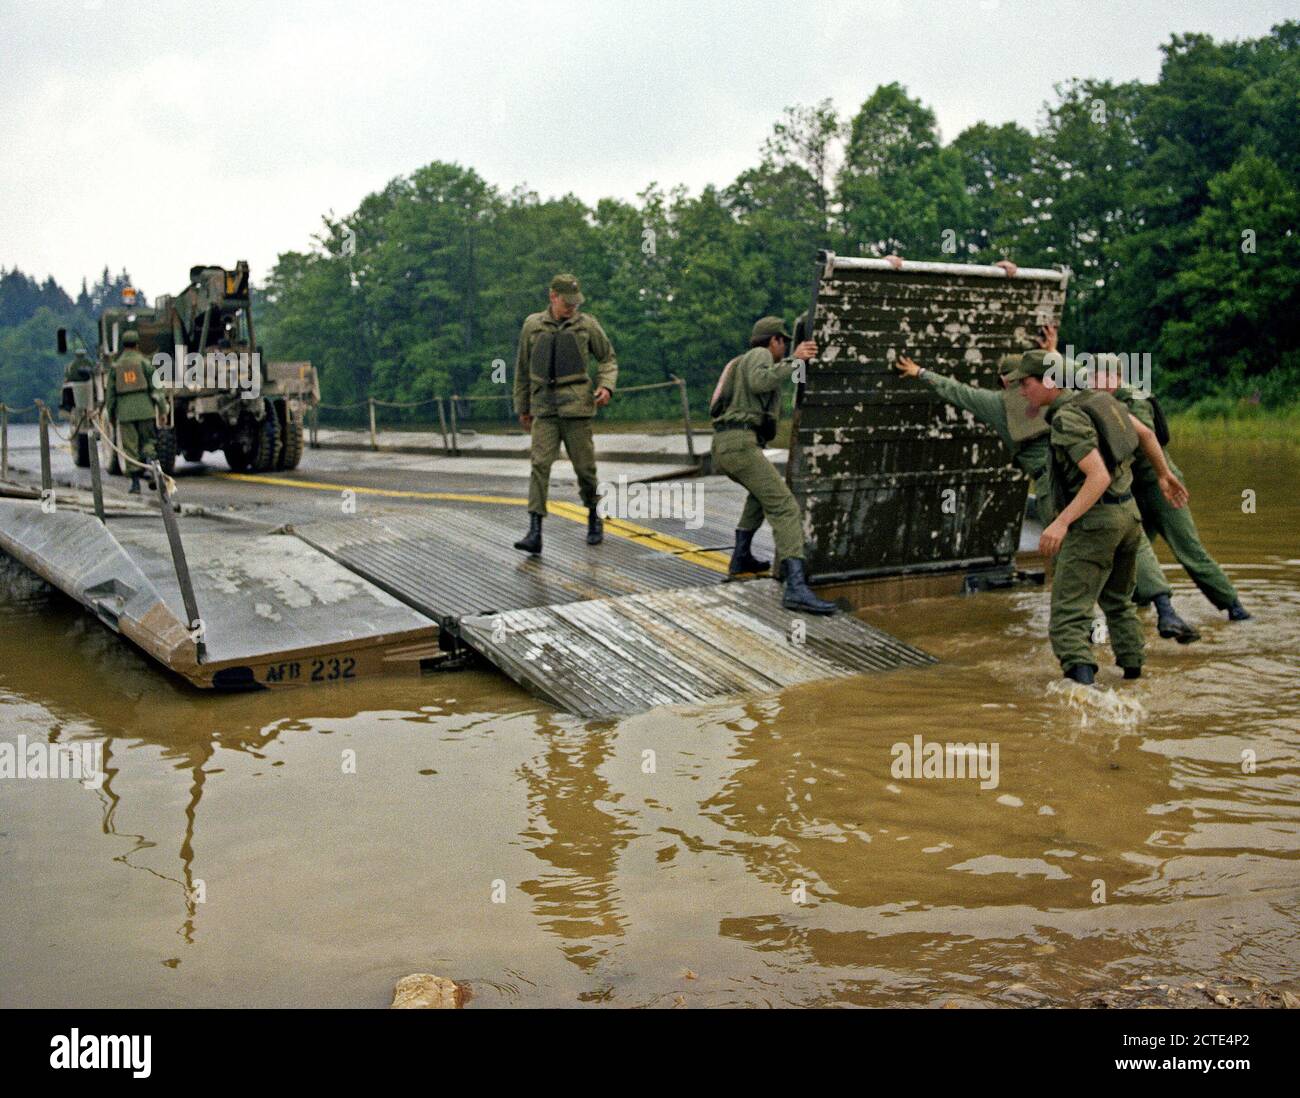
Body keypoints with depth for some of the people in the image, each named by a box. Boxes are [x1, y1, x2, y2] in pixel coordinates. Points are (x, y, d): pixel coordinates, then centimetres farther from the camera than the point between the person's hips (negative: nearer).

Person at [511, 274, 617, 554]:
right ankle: (535, 533, -16)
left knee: (584, 466, 4)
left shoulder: (587, 325, 4)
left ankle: (594, 518, 28)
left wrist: (606, 386, -7)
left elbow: (608, 359, 12)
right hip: (544, 409, 1)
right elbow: (522, 369, 16)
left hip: (576, 406, -1)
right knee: (540, 465, -11)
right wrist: (522, 407, 18)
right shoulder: (533, 325, 7)